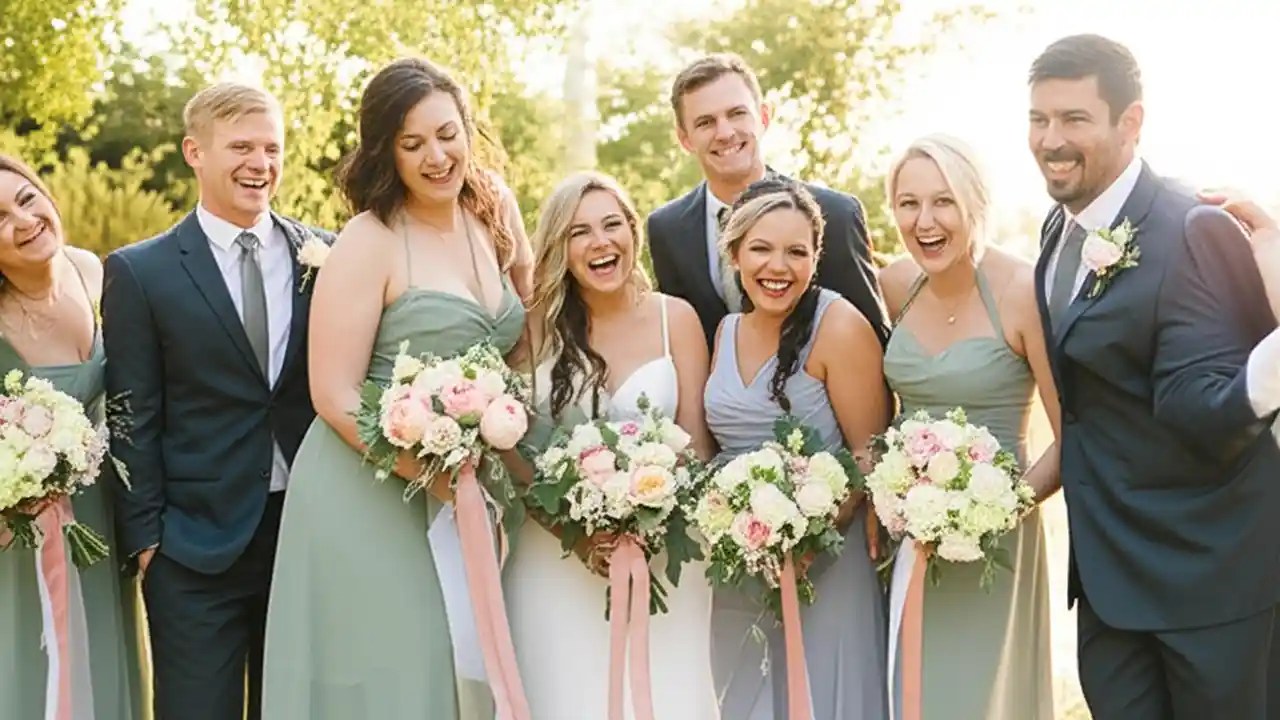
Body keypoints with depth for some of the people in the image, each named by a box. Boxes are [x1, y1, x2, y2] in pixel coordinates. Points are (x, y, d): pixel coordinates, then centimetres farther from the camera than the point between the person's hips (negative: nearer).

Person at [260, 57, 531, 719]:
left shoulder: (493, 212, 5)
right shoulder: (368, 243, -12)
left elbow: (528, 334, 19)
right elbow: (334, 396, -15)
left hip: (468, 497, 6)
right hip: (370, 499, -6)